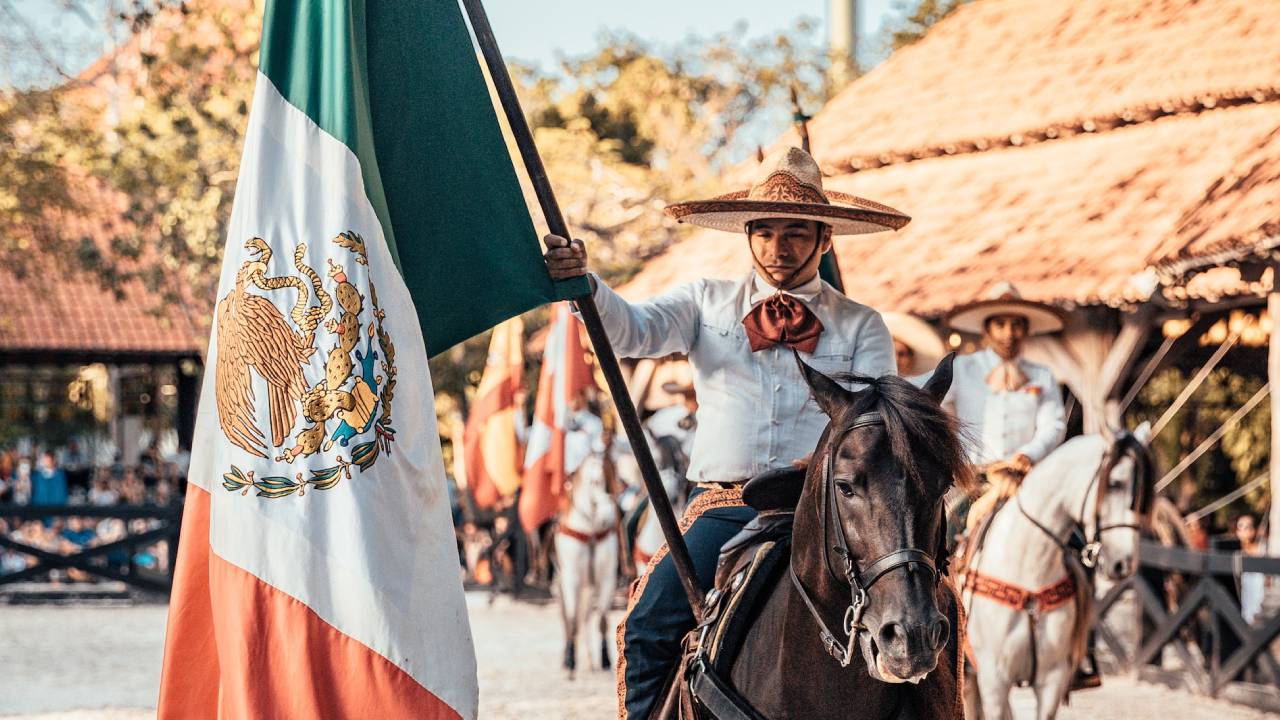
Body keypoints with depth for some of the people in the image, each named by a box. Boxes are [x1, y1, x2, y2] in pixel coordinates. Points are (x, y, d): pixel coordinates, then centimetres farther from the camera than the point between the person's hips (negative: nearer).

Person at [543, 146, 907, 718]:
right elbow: (633, 332, -1)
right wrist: (584, 285, -23)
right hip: (724, 504, 1)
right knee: (648, 626, -22)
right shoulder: (708, 303, 16)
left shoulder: (861, 326, 14)